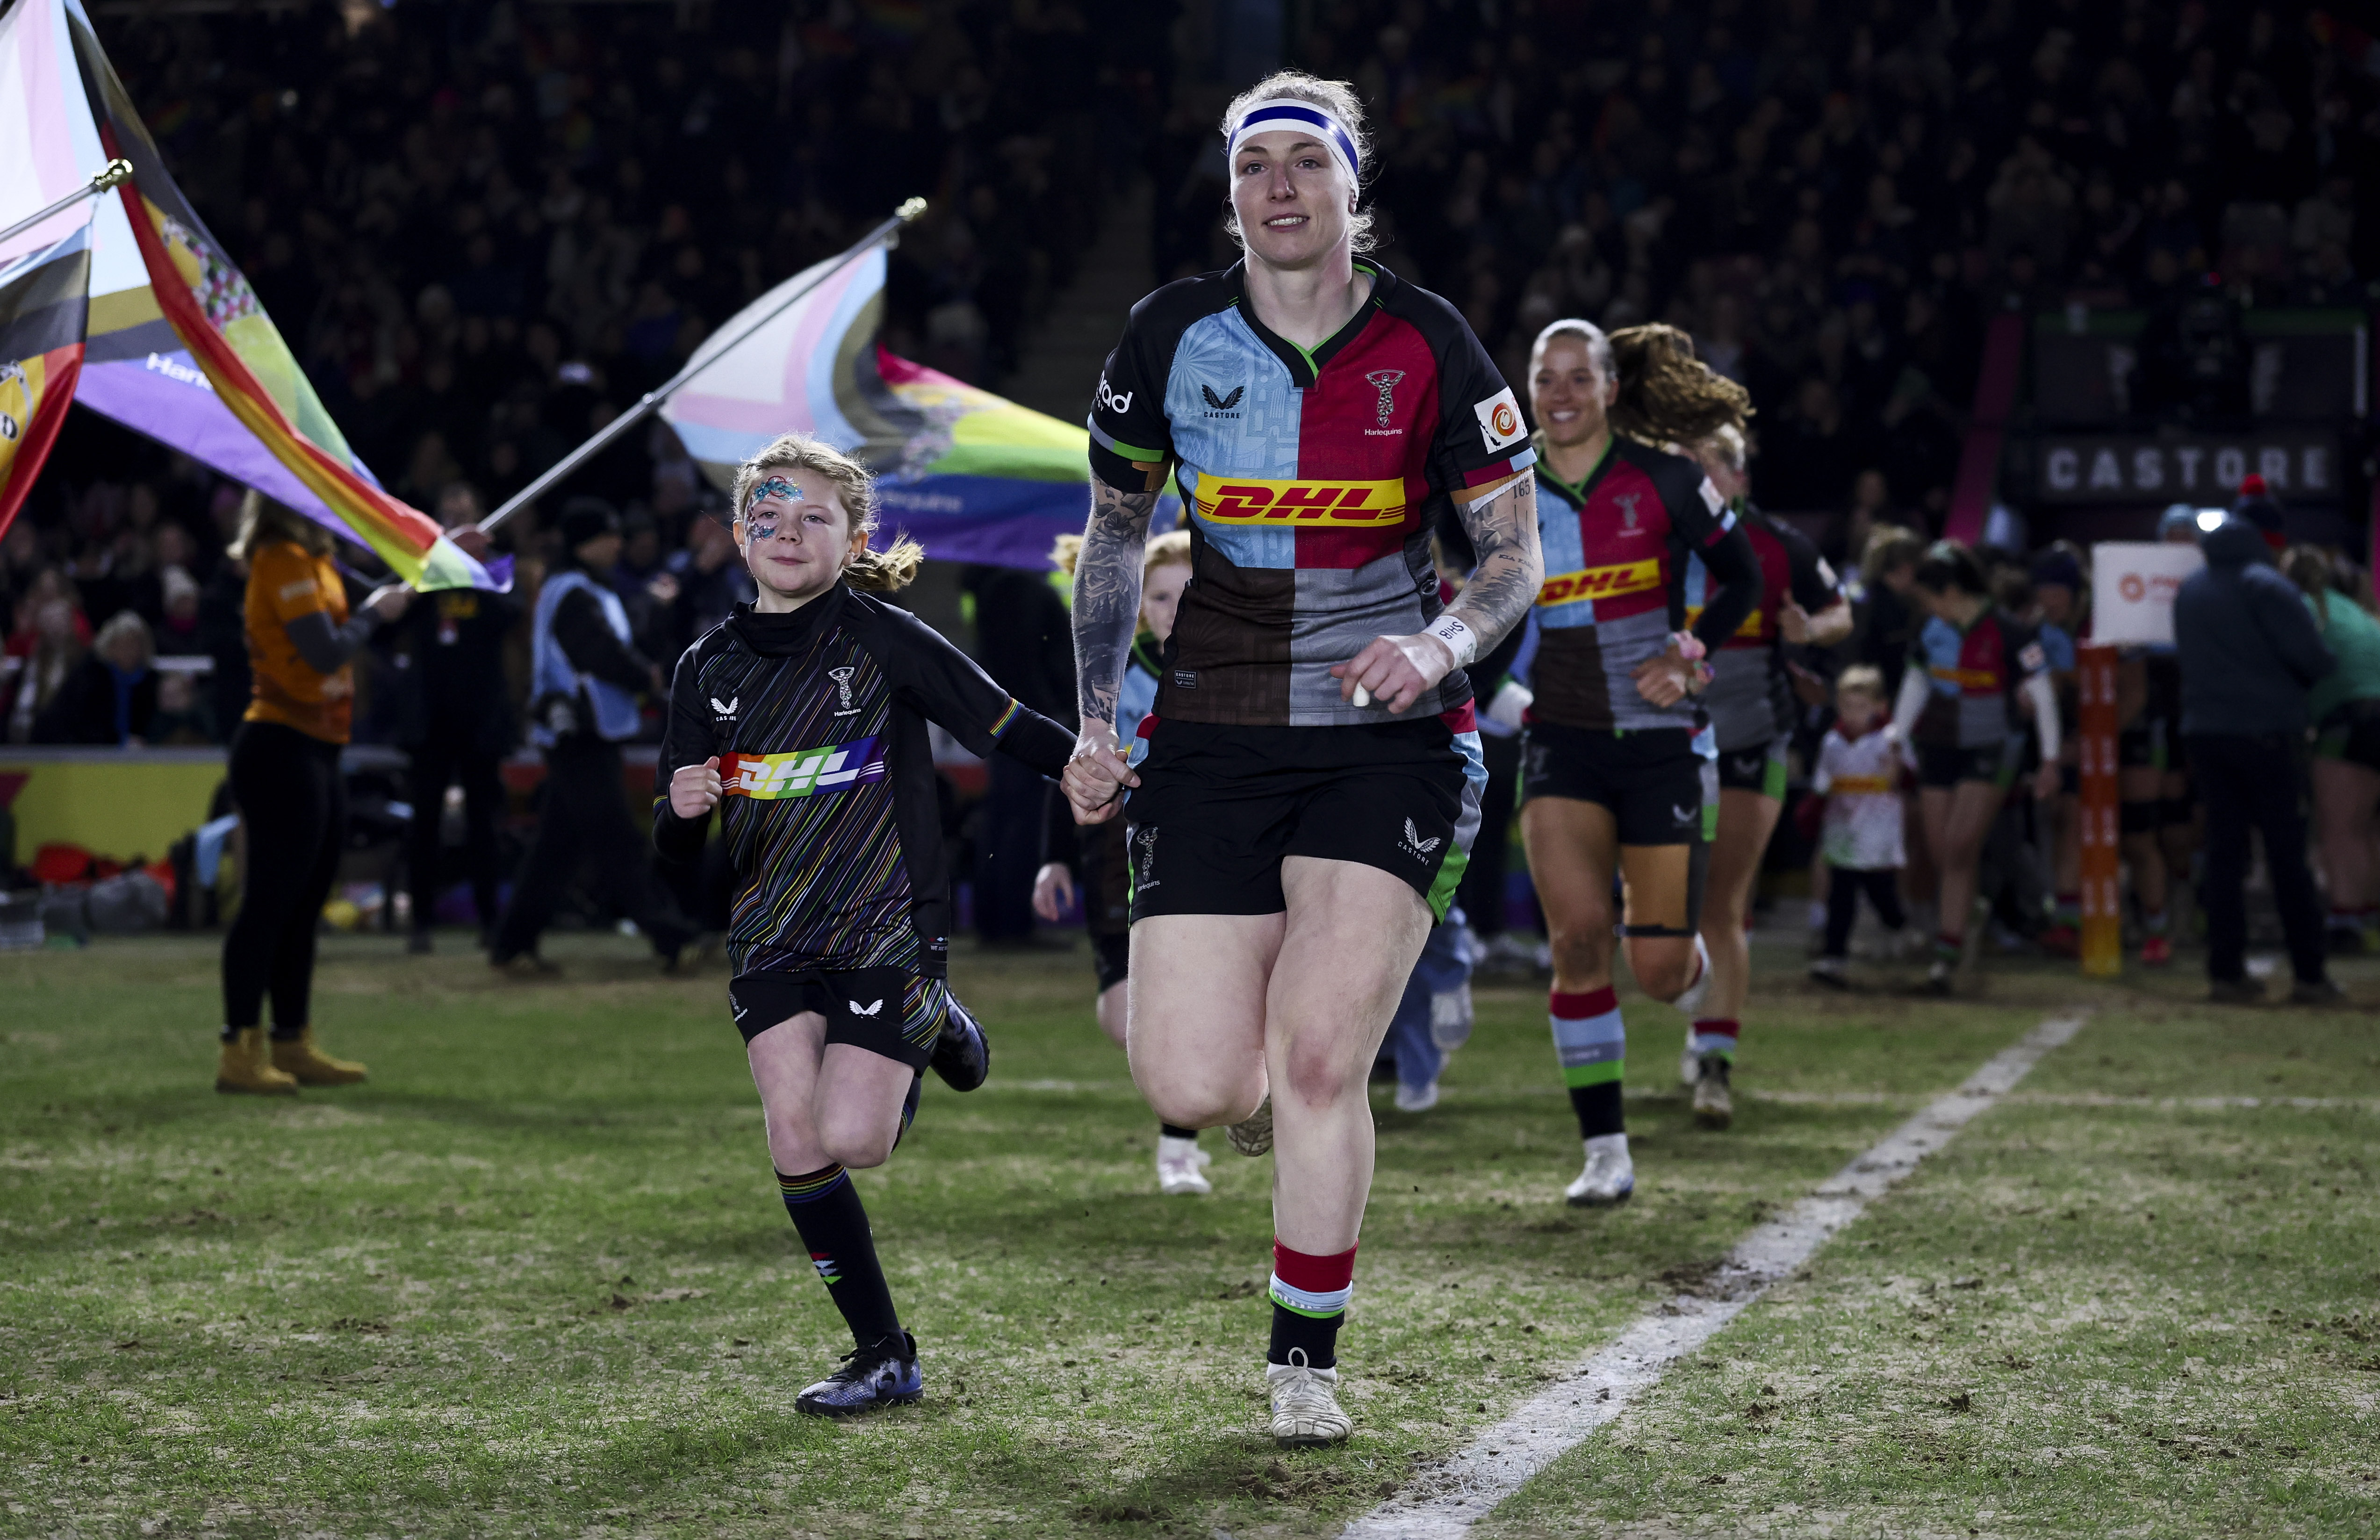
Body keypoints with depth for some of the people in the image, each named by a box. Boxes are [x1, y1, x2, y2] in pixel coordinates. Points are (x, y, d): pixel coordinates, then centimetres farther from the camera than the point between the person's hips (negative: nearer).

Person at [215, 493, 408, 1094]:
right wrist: (375, 612, -5)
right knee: (269, 903, -9)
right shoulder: (283, 562, -13)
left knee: (303, 905, 13)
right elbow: (327, 651, -20)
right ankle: (240, 1050, -8)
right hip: (282, 749, -10)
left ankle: (294, 1045, 20)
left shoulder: (313, 561, 17)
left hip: (313, 750, 10)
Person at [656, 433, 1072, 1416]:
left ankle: (933, 1029, 19)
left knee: (852, 1139, -15)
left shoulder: (883, 638, -6)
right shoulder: (710, 668, 7)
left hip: (886, 922, -4)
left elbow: (1006, 725, -6)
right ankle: (884, 1359, 4)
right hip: (771, 936, 4)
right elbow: (677, 853, 9)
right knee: (794, 1137, -10)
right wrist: (683, 809, -14)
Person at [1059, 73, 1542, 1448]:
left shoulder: (1429, 345, -4)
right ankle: (1291, 1088, 30)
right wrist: (1097, 722, 8)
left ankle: (1306, 1363, 6)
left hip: (1389, 740, -2)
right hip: (1215, 741, 2)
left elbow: (1518, 556, 1)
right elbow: (1115, 534, 14)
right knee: (1193, 1089, -8)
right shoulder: (1172, 337, 0)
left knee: (1317, 1064, -13)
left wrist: (1440, 644, -19)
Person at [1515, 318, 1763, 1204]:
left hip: (1661, 741, -2)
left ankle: (1692, 970, 37)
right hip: (1561, 742, 2)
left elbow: (1743, 576, 4)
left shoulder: (1661, 478, -4)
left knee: (1657, 969, -4)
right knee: (1577, 934, -16)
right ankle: (1605, 1153, -6)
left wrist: (1690, 652, -10)